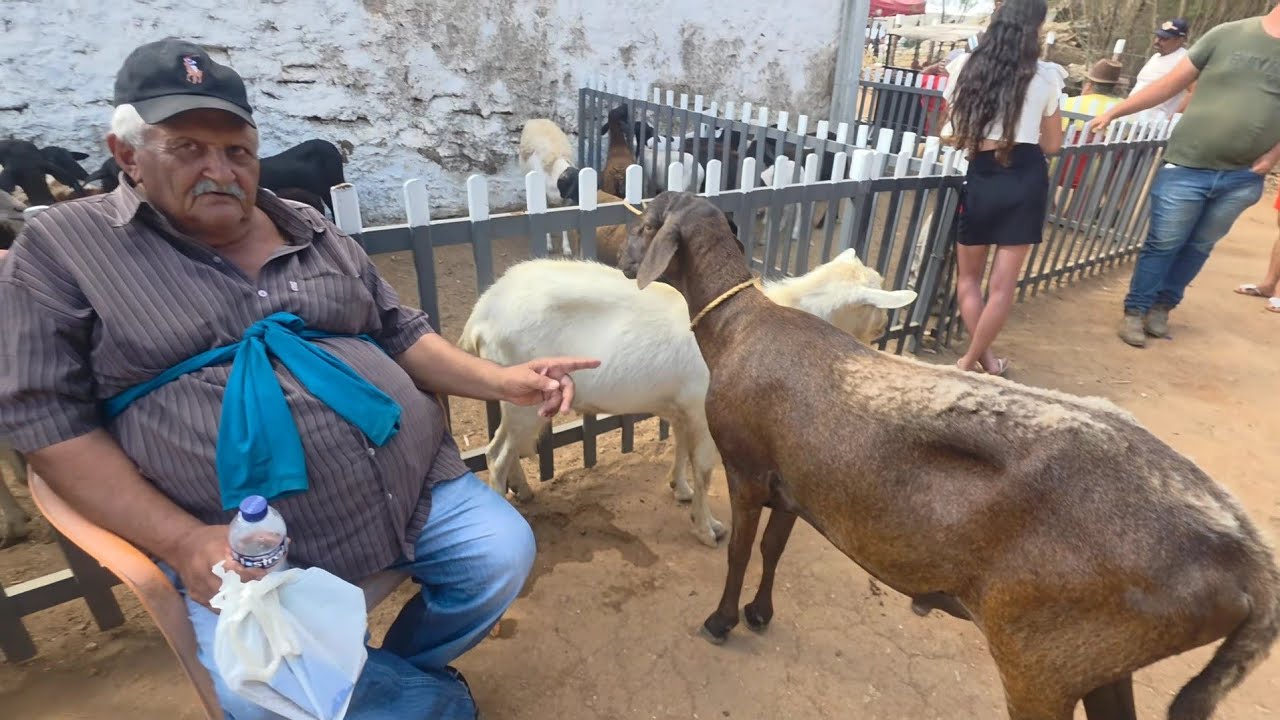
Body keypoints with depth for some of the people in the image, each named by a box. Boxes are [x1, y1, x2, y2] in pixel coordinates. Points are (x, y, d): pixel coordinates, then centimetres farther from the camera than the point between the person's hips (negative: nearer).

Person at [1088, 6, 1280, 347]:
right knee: (1163, 244, 2)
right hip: (1188, 166, -3)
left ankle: (1162, 307, 25)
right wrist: (1113, 112, -3)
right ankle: (1135, 312, 13)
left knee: (1198, 249, 11)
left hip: (1242, 178, 3)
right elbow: (1170, 83, 0)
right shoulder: (1228, 34, -3)